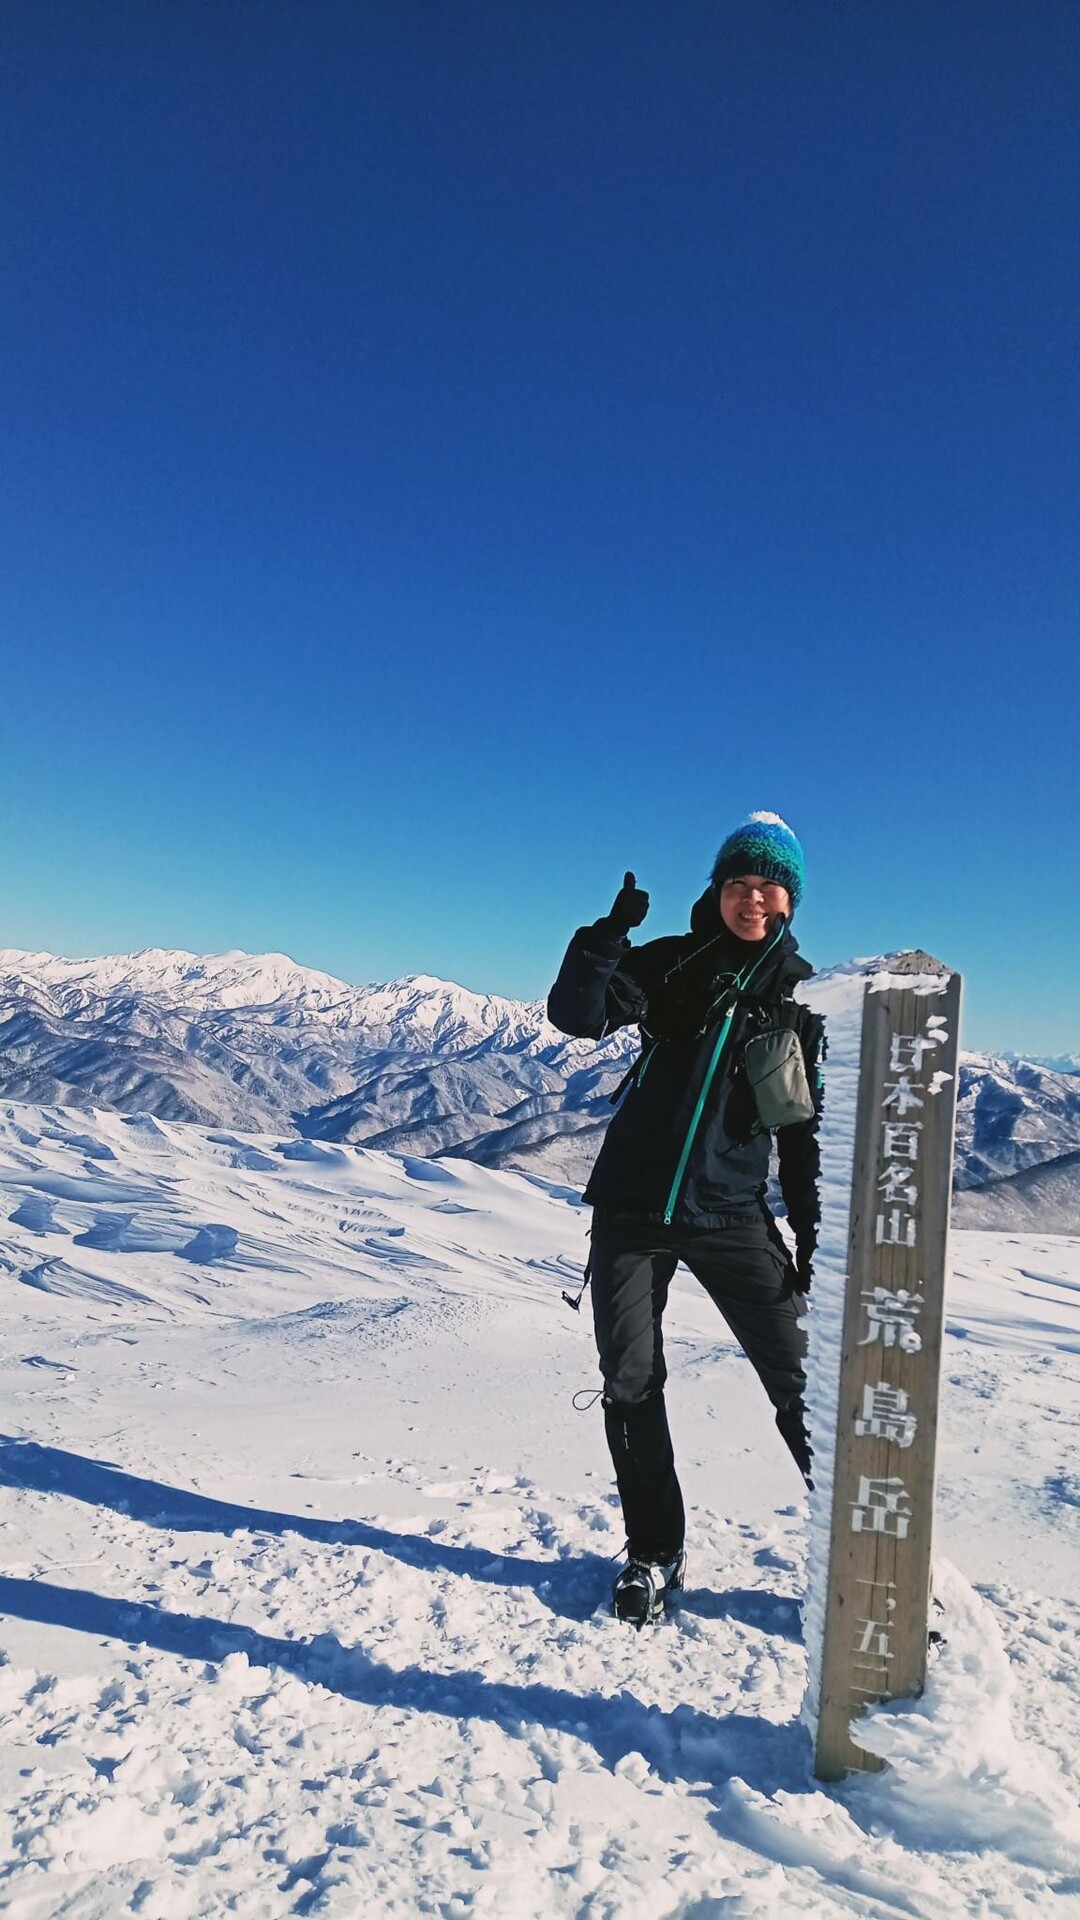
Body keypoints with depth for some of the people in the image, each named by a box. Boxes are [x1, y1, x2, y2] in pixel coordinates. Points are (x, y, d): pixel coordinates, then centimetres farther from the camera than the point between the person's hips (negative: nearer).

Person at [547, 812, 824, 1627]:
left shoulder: (795, 999, 4)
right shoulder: (672, 966, 0)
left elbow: (801, 1130, 9)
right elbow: (576, 1014, -14)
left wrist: (809, 1237, 5)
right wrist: (609, 931, -27)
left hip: (734, 1219, 1)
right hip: (633, 1210, 0)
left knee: (804, 1388, 0)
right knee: (631, 1385, 6)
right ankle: (655, 1554, 25)